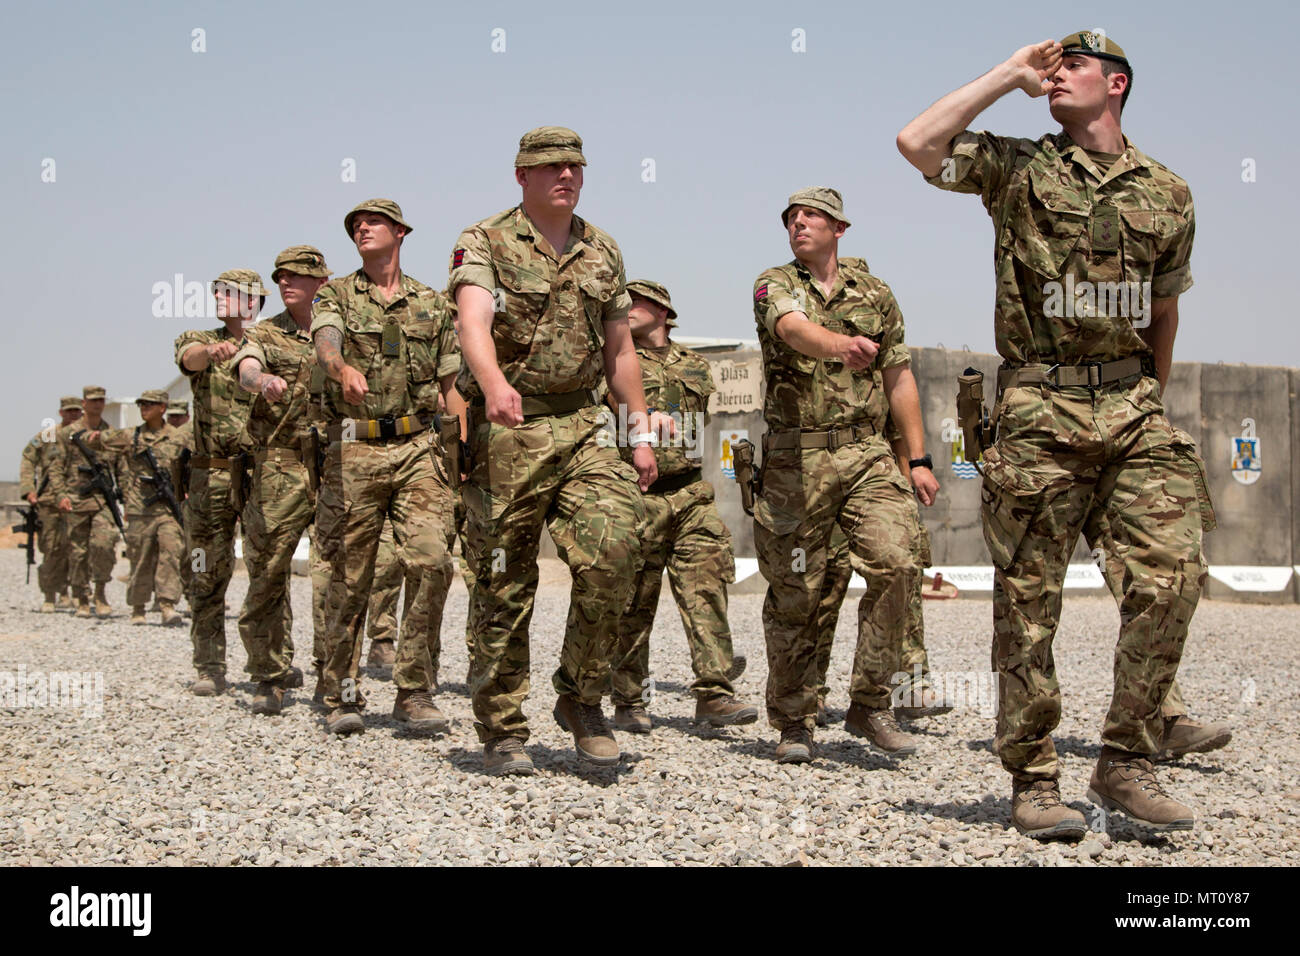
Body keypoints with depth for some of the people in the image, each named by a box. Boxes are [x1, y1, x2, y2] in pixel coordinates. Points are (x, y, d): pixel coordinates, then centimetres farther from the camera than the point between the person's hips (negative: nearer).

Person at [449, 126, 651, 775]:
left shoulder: (603, 252, 15)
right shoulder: (485, 244, -1)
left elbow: (619, 349, 20)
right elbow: (474, 321, -21)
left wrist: (641, 432, 14)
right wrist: (494, 384, -40)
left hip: (582, 426, 4)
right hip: (506, 431, -3)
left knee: (612, 549, -16)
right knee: (504, 584, 0)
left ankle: (581, 699, 3)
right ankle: (502, 731, 13)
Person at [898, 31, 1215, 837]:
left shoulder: (1168, 193, 13)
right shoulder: (1018, 169, 6)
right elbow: (917, 142, -9)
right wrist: (1010, 74, -1)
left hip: (1132, 407, 2)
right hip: (1039, 411, -2)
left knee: (1173, 573, -11)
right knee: (1029, 599, 0)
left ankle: (1127, 762, 1)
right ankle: (1034, 779, 9)